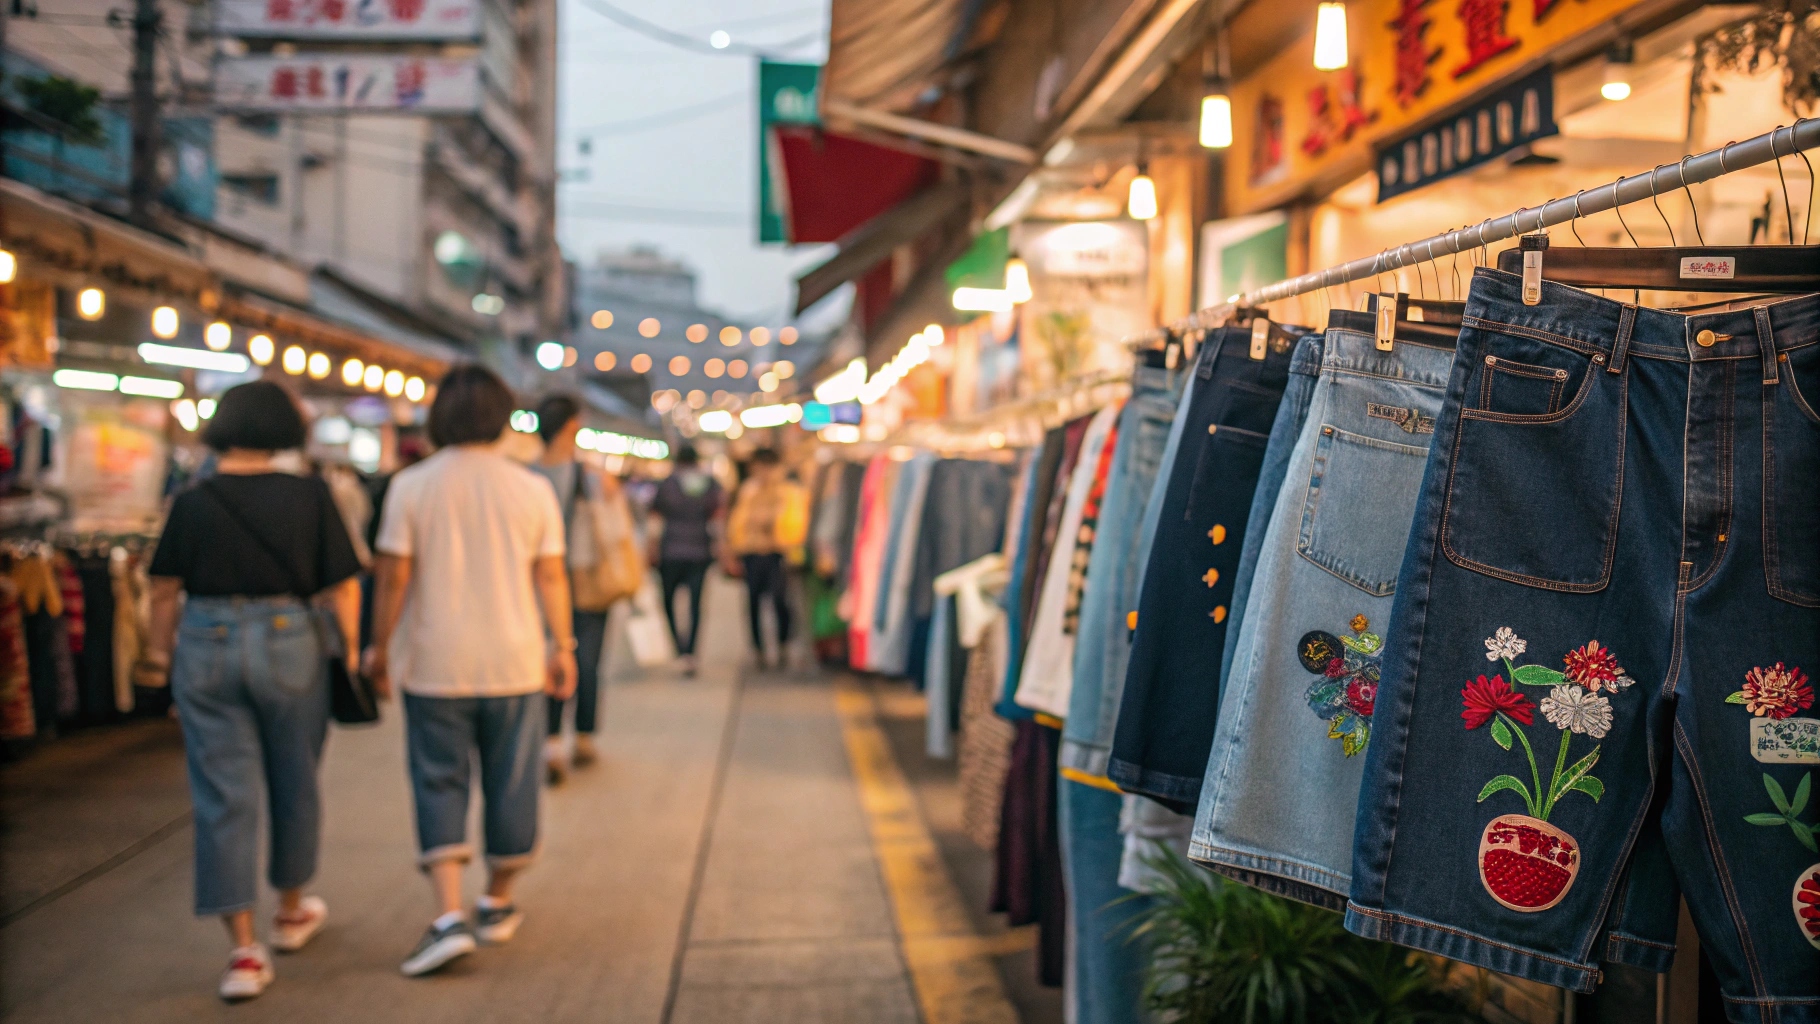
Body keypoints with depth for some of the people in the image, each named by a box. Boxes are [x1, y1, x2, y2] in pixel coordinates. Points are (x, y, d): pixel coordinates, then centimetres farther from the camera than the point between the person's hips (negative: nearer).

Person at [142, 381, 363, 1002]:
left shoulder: (192, 503, -3)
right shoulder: (310, 496, -6)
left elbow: (165, 589, 2)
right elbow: (341, 587, -6)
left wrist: (159, 654, 15)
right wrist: (349, 650, 6)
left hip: (206, 647, 0)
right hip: (288, 645, 0)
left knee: (223, 798, 4)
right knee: (295, 785, 19)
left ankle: (244, 951, 1)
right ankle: (291, 912, 37)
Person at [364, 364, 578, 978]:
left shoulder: (411, 487, -5)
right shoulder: (532, 490, -2)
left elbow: (393, 576, -5)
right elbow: (550, 577, -2)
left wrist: (380, 648, 5)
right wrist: (563, 649, 6)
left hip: (435, 665, -1)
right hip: (514, 662, 1)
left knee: (440, 786, 6)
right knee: (510, 785, 12)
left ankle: (450, 916, -7)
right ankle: (498, 905, 27)